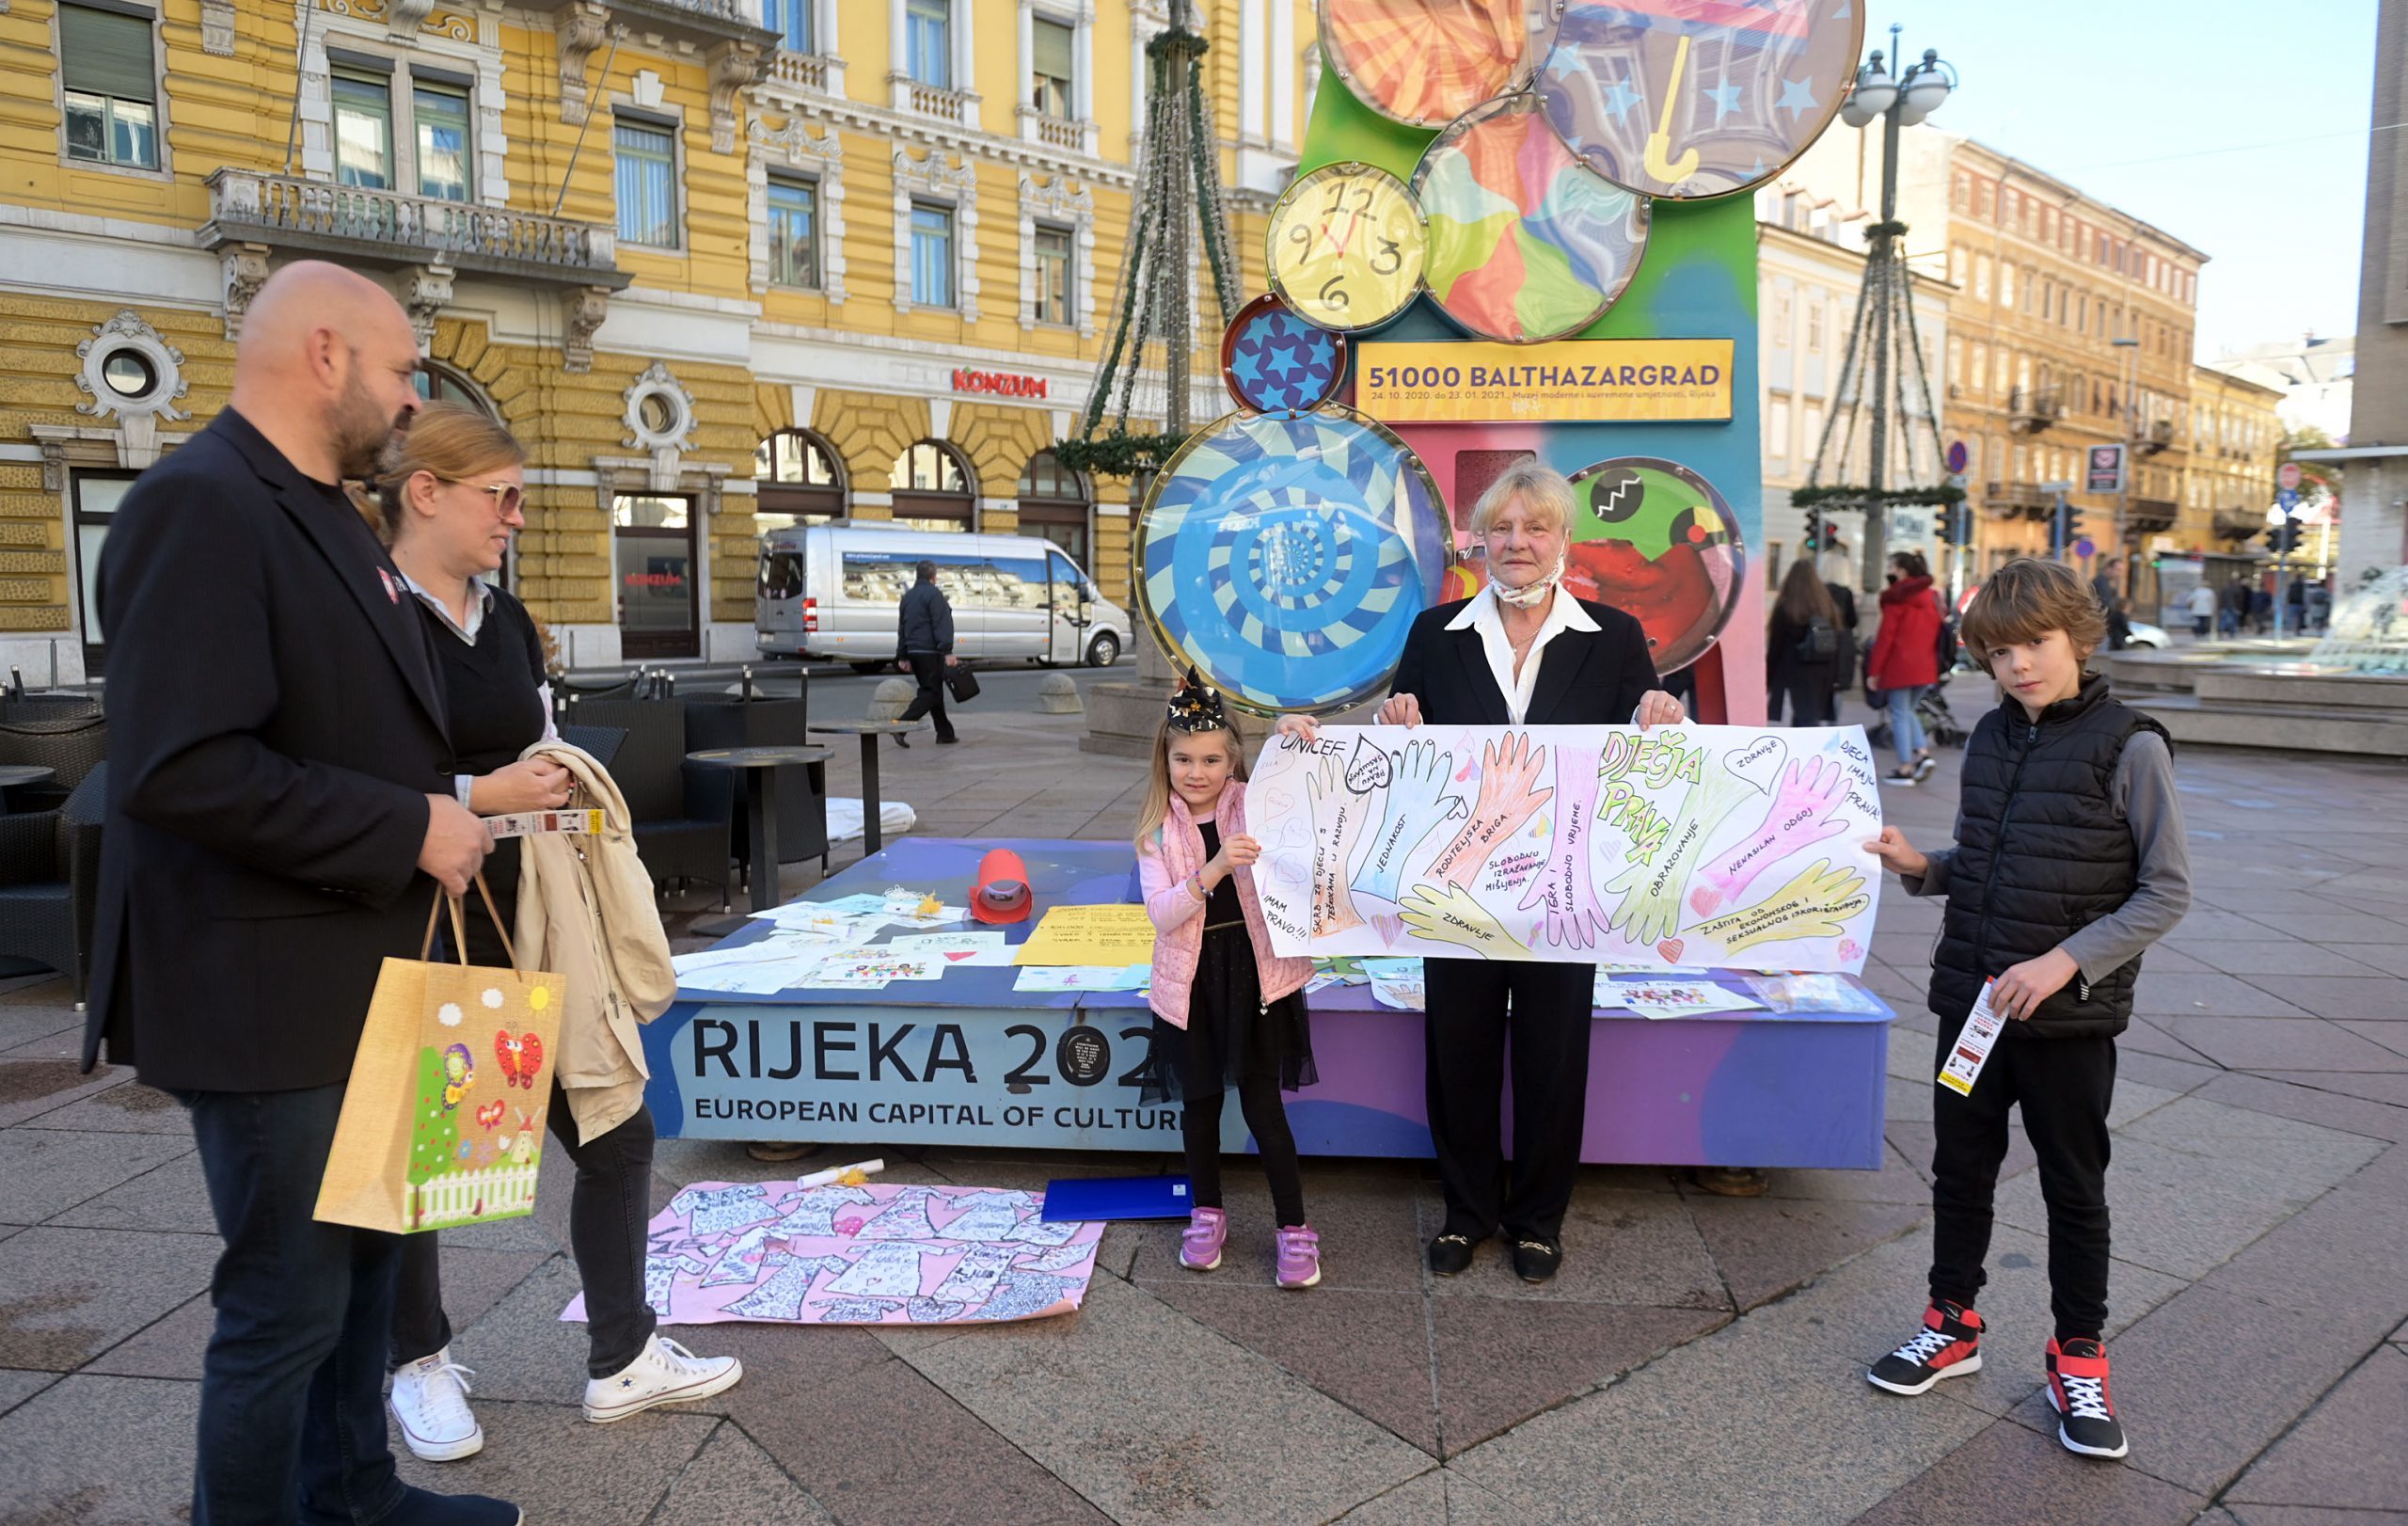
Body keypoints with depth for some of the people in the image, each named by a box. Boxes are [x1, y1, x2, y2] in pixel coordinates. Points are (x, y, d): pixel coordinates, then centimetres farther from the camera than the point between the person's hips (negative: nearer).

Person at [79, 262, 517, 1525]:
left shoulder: (317, 512, 12)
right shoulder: (199, 506, -19)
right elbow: (176, 770, -29)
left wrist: (445, 811, 8)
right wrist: (407, 829, -22)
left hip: (362, 979, 10)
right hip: (268, 1000, -10)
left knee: (364, 1258, 23)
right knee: (290, 1302, 4)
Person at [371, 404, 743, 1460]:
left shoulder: (505, 616, 9)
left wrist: (552, 787, 2)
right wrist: (482, 796, -22)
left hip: (520, 927, 7)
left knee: (617, 1132, 8)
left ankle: (622, 1359, 24)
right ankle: (420, 1363, 36)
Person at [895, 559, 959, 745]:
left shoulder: (908, 596, 17)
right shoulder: (933, 594, -9)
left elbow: (902, 627, 21)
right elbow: (942, 625, -18)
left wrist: (903, 656, 24)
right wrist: (947, 652, -22)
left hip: (913, 651, 9)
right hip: (930, 651, -9)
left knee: (932, 691, 14)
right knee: (931, 692, -7)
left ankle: (945, 733, 16)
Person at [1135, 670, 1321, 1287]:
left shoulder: (1259, 805, -4)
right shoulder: (1158, 829, -2)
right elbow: (1161, 914, -12)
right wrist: (1212, 872, -28)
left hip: (1256, 970, -2)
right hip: (1192, 977, 2)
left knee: (1261, 1099, 1)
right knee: (1200, 1098, 13)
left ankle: (1293, 1226, 16)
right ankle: (1206, 1213, 33)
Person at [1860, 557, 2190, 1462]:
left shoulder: (2129, 747, -12)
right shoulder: (1991, 738, 5)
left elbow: (2166, 893, -11)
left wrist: (2063, 961, -21)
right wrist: (1918, 869, -4)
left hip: (2070, 1015, -5)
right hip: (1970, 999, 5)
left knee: (2074, 1186, 11)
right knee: (1960, 1165, 15)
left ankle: (2079, 1358, 28)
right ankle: (1954, 1324, 33)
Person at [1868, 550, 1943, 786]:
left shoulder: (1896, 598, -10)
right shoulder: (1929, 597, 12)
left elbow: (1885, 636, -11)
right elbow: (1935, 632, 15)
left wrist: (1874, 671, -8)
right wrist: (1929, 660, 21)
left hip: (1900, 666, -7)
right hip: (1925, 667, 7)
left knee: (1899, 715, 1)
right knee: (1907, 711, 20)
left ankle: (1905, 768, 1)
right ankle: (1923, 753, 3)